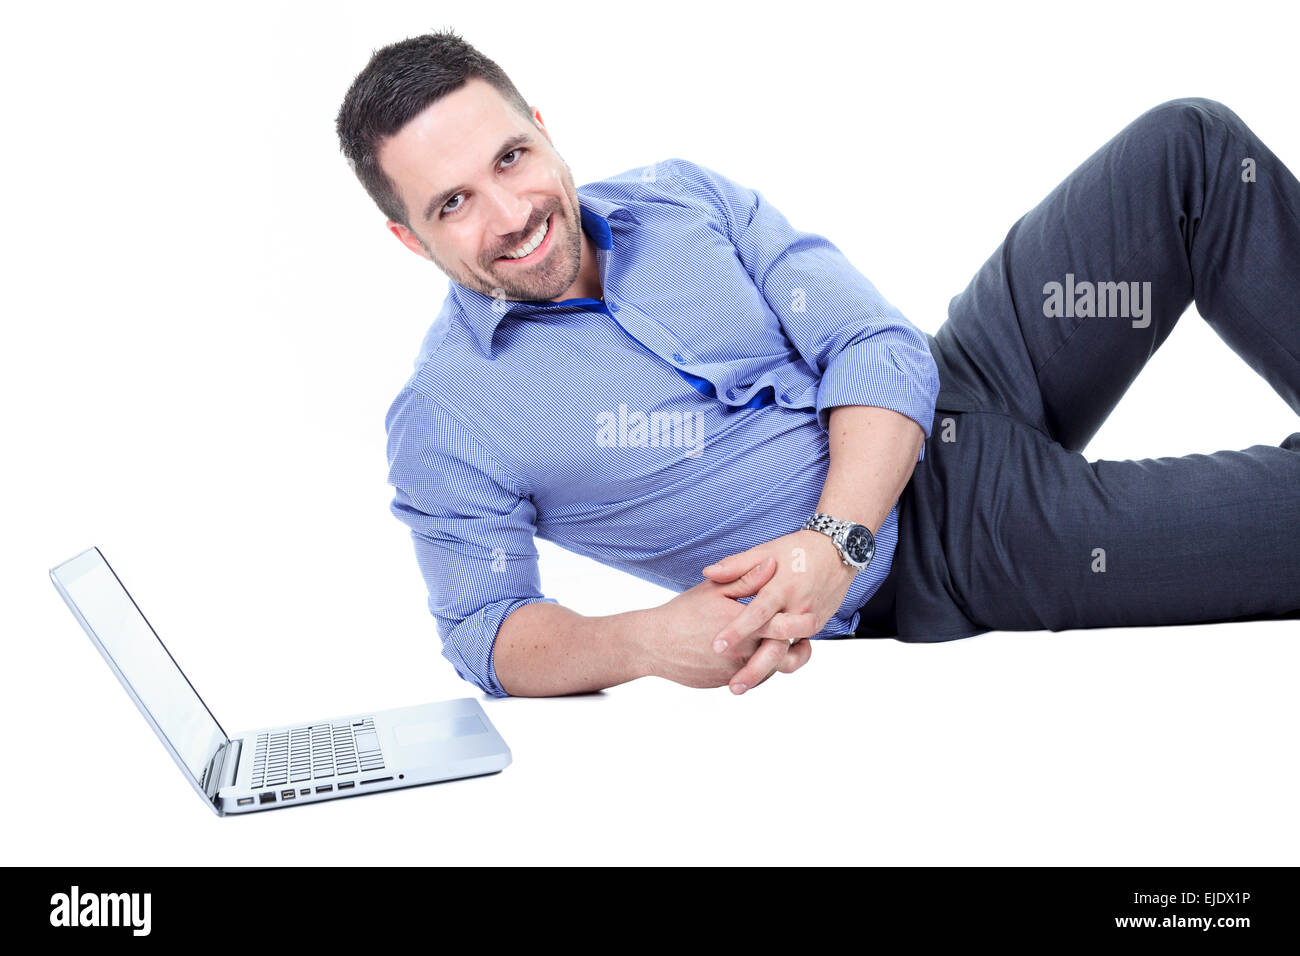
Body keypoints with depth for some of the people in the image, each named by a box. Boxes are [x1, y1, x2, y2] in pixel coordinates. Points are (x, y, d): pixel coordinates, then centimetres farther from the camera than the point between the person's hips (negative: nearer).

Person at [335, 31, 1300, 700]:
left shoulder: (680, 193, 0)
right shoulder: (443, 425, -10)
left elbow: (880, 350, -6)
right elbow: (486, 631, -10)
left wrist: (835, 535, -25)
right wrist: (647, 641, -32)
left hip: (953, 387, 5)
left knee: (1190, 146, -9)